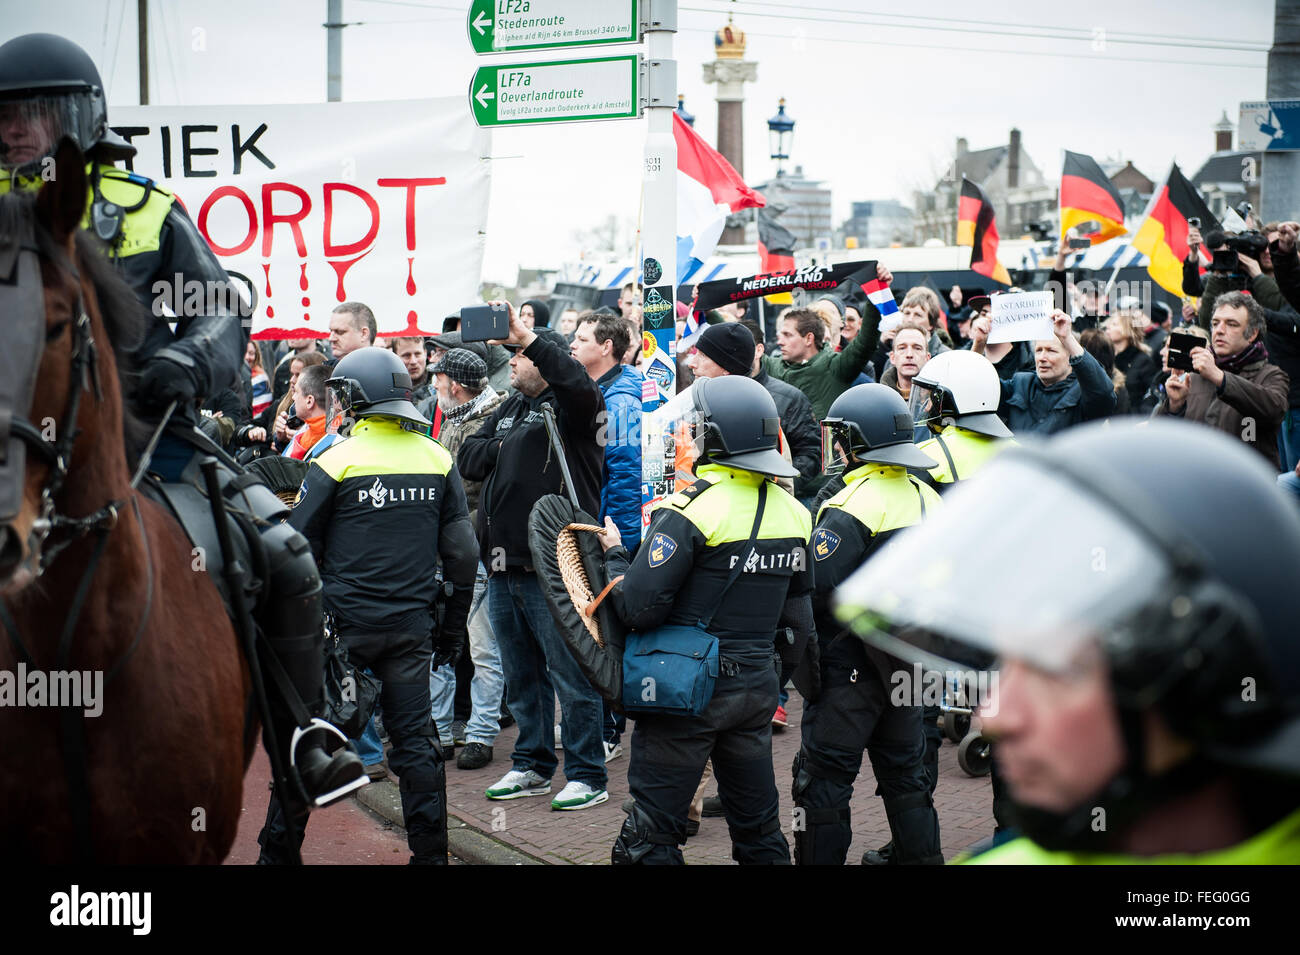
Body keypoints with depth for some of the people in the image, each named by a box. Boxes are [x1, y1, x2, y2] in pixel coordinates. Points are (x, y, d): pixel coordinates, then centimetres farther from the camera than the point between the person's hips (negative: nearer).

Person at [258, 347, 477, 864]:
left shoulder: (335, 461, -8)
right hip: (412, 624, 3)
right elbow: (461, 553, 6)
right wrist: (453, 625, 15)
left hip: (345, 622, -3)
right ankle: (430, 851, 11)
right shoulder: (439, 460, 3)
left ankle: (277, 850, 13)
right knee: (415, 740, 9)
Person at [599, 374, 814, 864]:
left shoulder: (690, 511, -17)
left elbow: (639, 607, -18)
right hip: (758, 686, 7)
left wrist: (613, 555, -2)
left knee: (649, 838, 1)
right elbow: (800, 613, 13)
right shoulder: (793, 512, 6)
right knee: (759, 829, 18)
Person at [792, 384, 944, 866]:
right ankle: (920, 855, 23)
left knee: (824, 778, 2)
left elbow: (811, 588, -21)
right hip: (909, 664, 8)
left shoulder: (851, 510, -19)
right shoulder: (928, 499, 6)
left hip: (851, 665, -7)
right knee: (905, 772, 17)